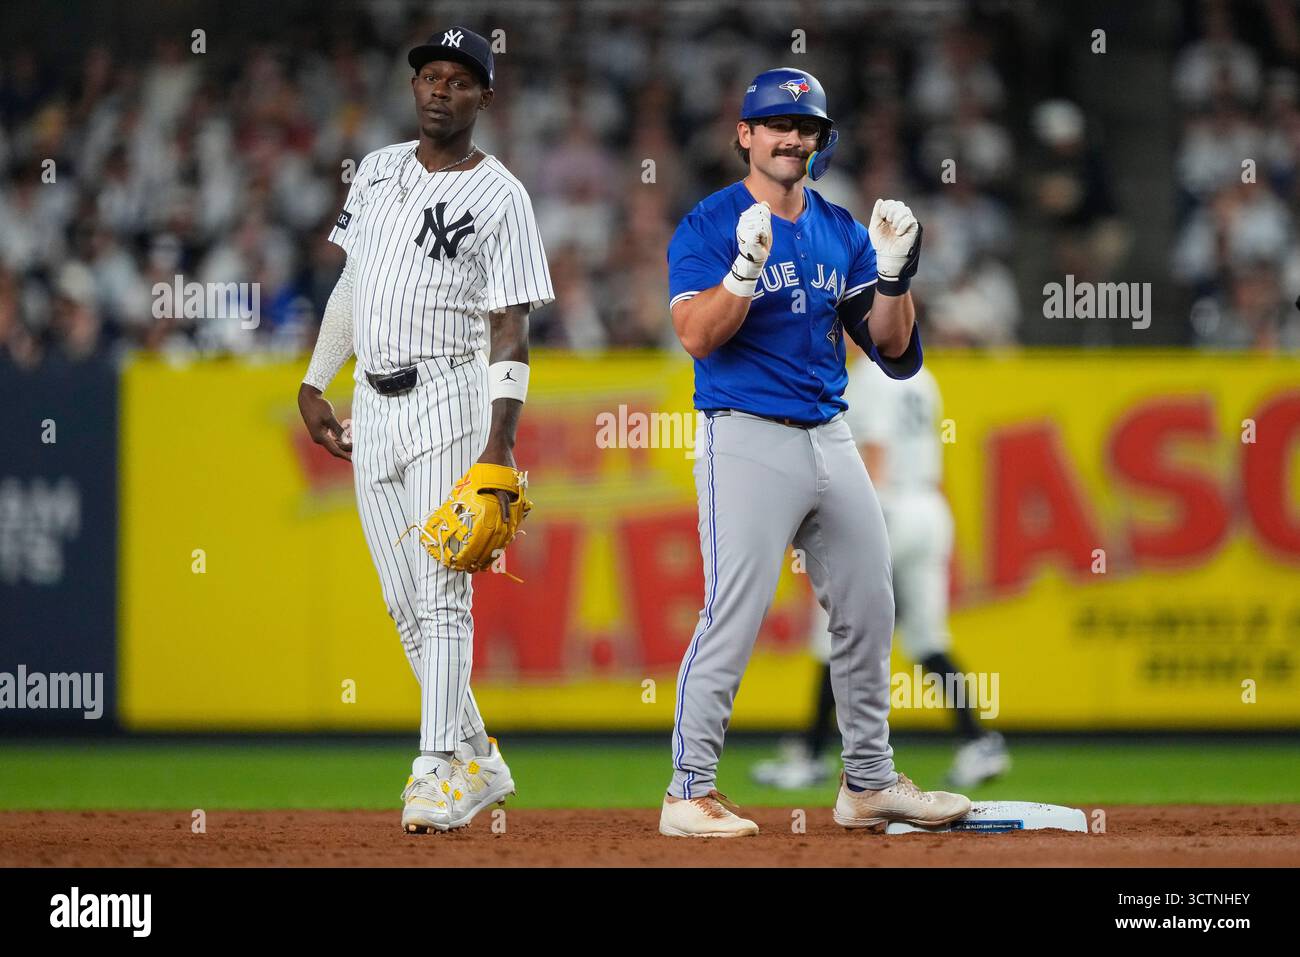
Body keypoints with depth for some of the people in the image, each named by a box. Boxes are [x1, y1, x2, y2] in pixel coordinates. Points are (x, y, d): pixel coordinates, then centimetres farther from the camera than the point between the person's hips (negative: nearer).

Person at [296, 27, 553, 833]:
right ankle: (479, 762, 15)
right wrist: (314, 385, 16)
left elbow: (512, 328, -10)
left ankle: (440, 774, -15)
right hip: (373, 405, 6)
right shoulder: (378, 171, 13)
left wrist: (502, 444, -18)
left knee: (442, 591, -13)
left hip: (449, 398, -6)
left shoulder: (499, 196, -5)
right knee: (404, 603, 6)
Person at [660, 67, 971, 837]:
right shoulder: (710, 227, -4)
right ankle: (690, 794, -8)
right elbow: (697, 335, -17)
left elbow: (894, 351, 7)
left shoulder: (843, 232, 12)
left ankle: (870, 784, 21)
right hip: (747, 440, -6)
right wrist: (749, 265, -30)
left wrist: (893, 271, -9)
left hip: (831, 439, 6)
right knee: (733, 618, -13)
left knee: (869, 612, 10)